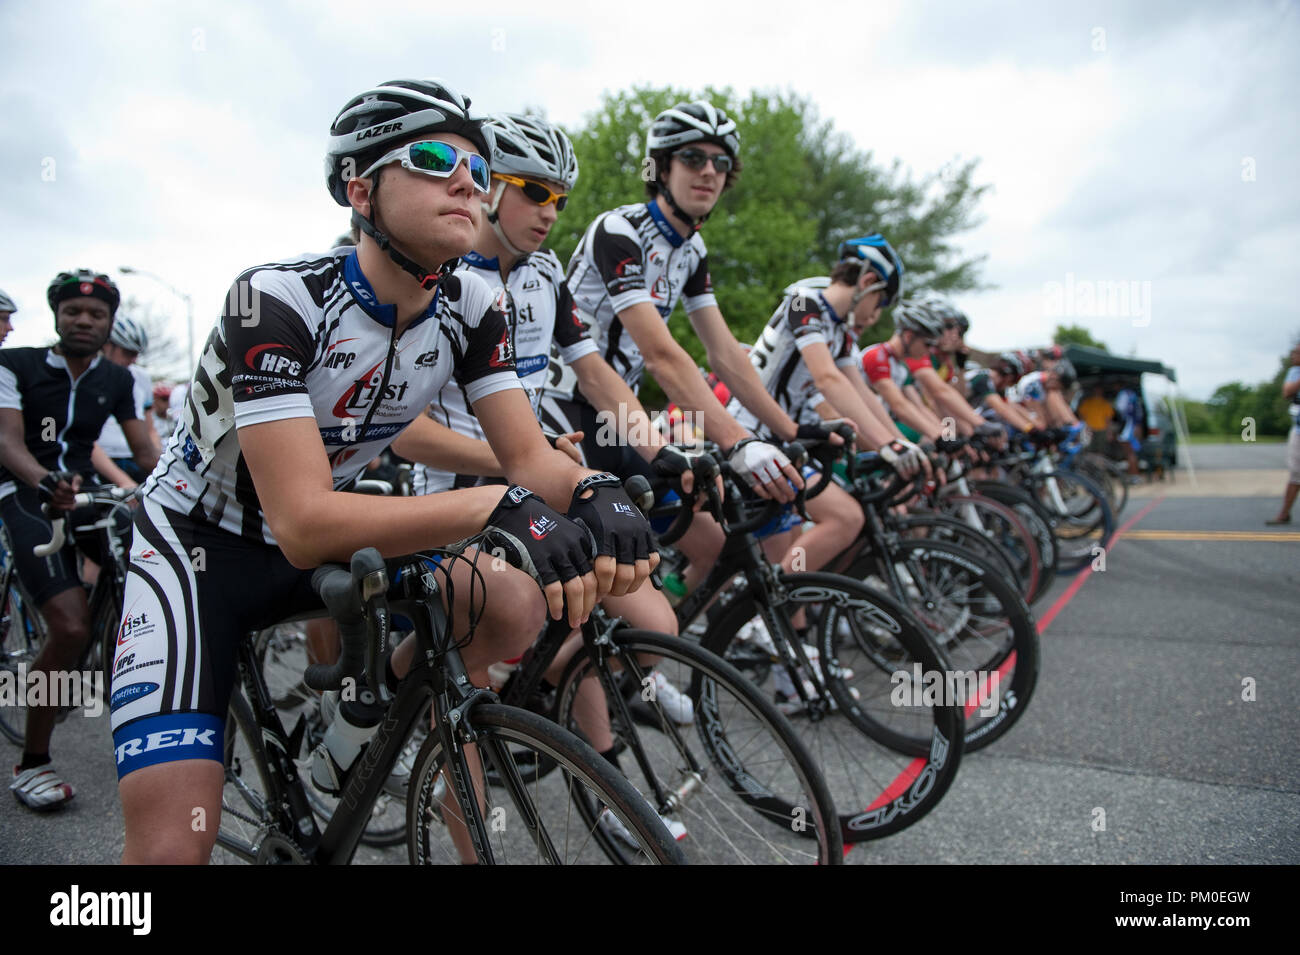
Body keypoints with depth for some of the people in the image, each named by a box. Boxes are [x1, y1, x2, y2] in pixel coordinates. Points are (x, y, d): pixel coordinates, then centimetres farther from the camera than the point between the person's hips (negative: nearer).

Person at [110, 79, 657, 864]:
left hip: (326, 539, 5)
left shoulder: (472, 307, -11)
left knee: (515, 604, -18)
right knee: (173, 842, -20)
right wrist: (495, 506, -44)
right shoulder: (278, 299, -28)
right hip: (197, 542, -5)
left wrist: (596, 491, -35)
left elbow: (531, 458, -12)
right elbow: (304, 524, -35)